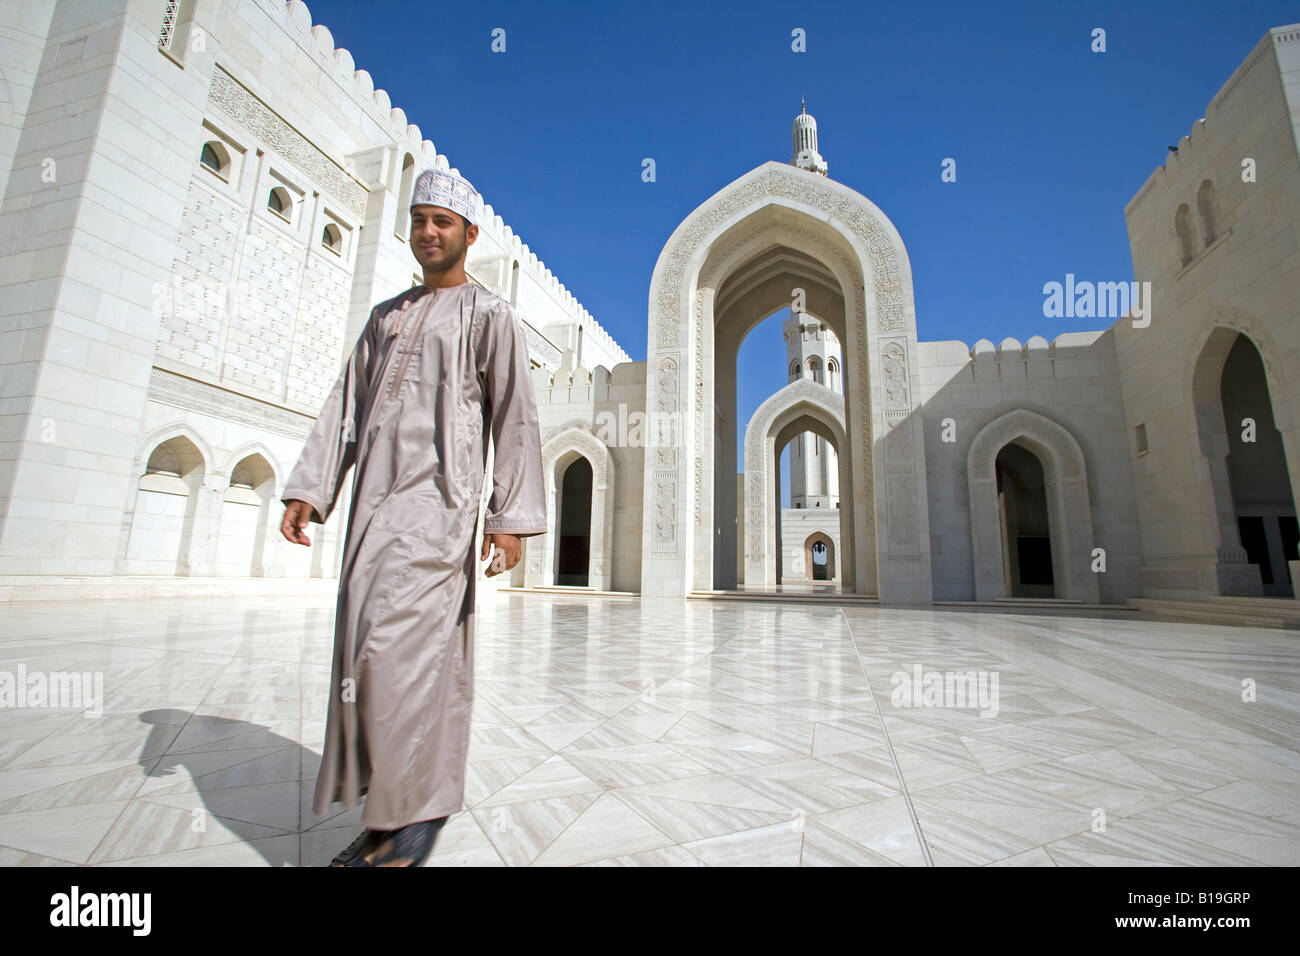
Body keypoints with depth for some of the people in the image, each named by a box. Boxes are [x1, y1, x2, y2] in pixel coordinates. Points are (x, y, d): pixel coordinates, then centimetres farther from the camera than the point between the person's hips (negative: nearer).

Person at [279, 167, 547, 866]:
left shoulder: (489, 315, 6)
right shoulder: (385, 317, 25)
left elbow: (515, 419, -3)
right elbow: (346, 408, 20)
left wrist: (512, 517, -12)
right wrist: (309, 489, 9)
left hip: (440, 501, -6)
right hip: (375, 501, 7)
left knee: (401, 647, -14)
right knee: (365, 652, 6)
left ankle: (419, 809, 4)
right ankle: (387, 811, 20)